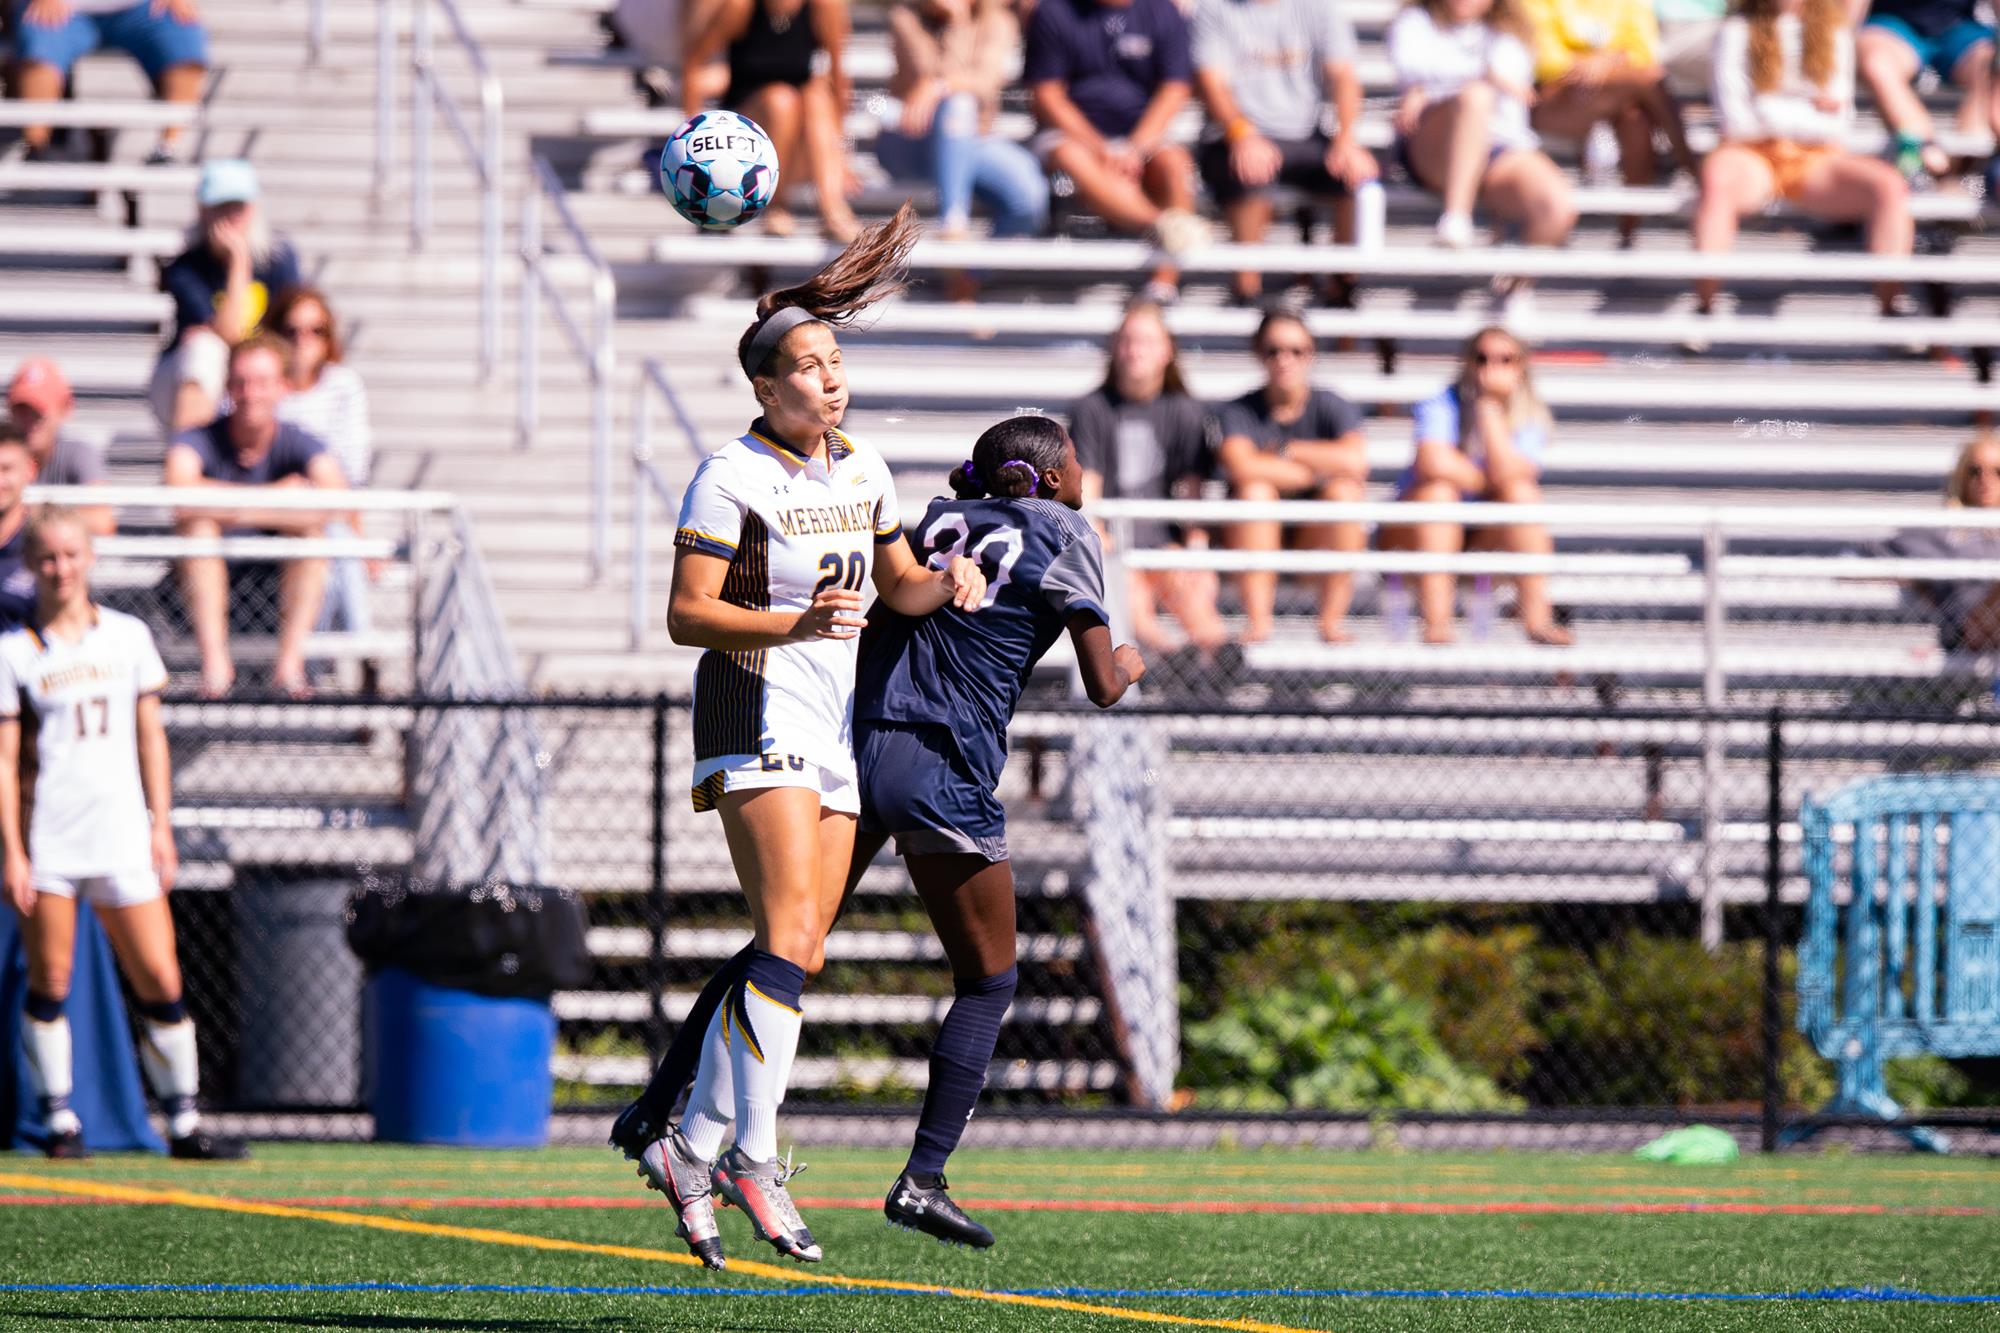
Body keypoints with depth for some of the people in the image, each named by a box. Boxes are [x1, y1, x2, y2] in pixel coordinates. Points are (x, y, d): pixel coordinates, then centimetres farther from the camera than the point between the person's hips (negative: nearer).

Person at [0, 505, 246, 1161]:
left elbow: (150, 736, 13)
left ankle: (183, 1123, 7)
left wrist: (161, 824, 7)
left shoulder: (128, 636, 9)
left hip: (122, 837, 2)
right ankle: (60, 1120, 10)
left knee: (161, 984, -1)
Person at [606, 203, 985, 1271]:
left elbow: (901, 587, 23)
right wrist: (794, 624, -25)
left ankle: (685, 1143, 12)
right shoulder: (731, 477, -10)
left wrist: (949, 583, 1)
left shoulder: (863, 470, 12)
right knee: (790, 938, -18)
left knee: (795, 953, 4)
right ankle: (749, 1156, -16)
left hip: (834, 732, 8)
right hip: (757, 718, -8)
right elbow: (686, 614, -13)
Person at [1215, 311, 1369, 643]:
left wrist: (1285, 450, -16)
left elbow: (1355, 460, -23)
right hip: (1259, 540, -1)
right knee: (1255, 488, -29)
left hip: (1319, 534, 1)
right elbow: (1241, 467, -27)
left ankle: (1331, 620, -22)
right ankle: (1257, 620, -31)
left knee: (1345, 490, -27)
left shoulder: (1332, 407, -2)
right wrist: (1318, 470, -21)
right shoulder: (1238, 413, -5)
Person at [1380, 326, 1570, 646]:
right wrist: (1484, 481, -20)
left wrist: (1489, 407, -24)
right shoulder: (1441, 406, -13)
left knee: (1522, 491, -23)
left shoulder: (1531, 419, -5)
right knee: (1439, 490, -32)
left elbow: (1508, 474, -26)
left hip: (1485, 536, 2)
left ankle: (1536, 616, -29)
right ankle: (1436, 623, -40)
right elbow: (1433, 463, -34)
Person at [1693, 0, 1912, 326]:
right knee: (1718, 177, -39)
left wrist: (1772, 114, -2)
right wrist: (1812, 109, -2)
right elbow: (1735, 118, -5)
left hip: (1816, 160, 3)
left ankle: (1889, 308, -21)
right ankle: (1703, 308, -38)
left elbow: (1838, 123, 7)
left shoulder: (1834, 33, 14)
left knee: (1890, 186, -25)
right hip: (1752, 156, -3)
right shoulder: (1737, 31, 6)